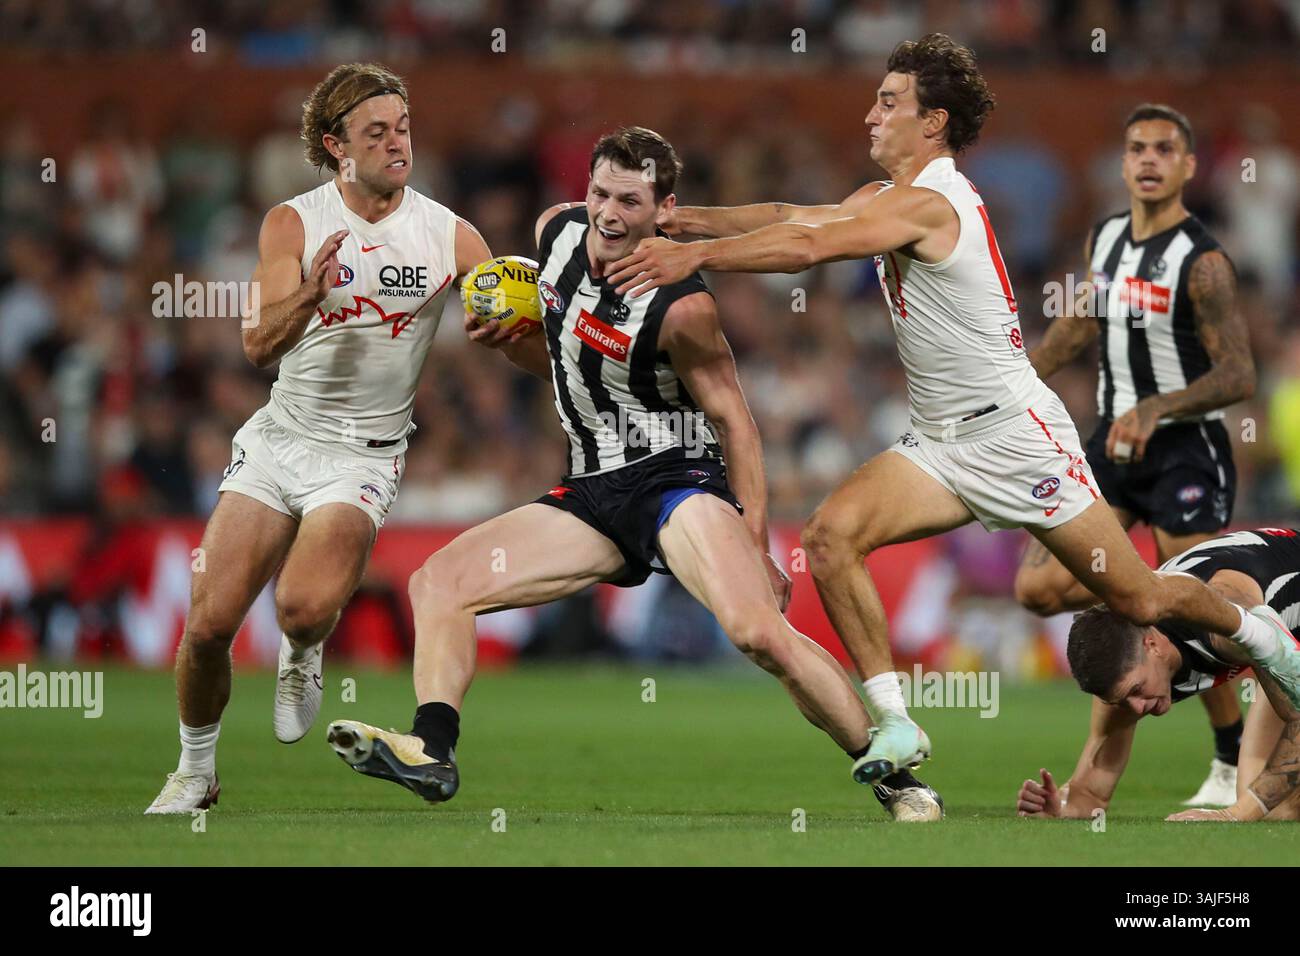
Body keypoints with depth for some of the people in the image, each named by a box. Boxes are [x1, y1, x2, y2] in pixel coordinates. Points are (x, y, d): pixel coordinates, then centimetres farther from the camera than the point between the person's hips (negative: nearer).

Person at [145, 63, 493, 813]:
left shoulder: (451, 237, -2)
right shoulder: (294, 225, -2)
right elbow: (259, 346, -12)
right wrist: (311, 295, -32)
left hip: (365, 455, -2)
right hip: (280, 439, 2)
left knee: (305, 609, -27)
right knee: (209, 624, -6)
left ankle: (303, 654, 11)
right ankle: (196, 773, 19)